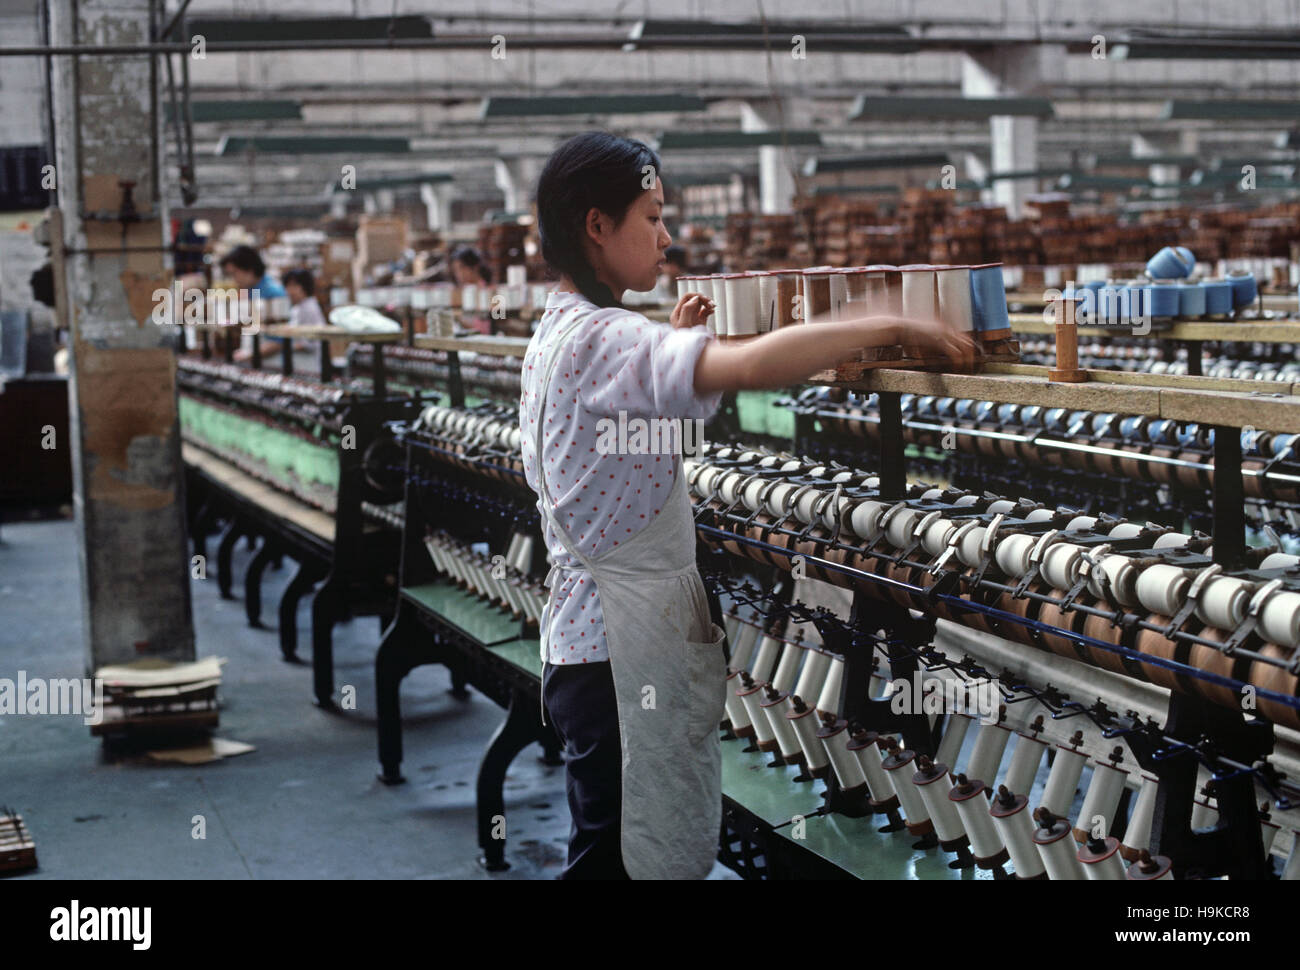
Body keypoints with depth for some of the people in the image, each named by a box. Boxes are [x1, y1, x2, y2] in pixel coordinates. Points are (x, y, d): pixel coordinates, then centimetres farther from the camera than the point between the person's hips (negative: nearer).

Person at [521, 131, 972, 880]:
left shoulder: (561, 334, 14)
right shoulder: (601, 339, -20)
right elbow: (748, 366, -35)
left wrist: (674, 344, 14)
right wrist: (896, 326, -28)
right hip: (621, 647, -10)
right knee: (620, 855, -2)